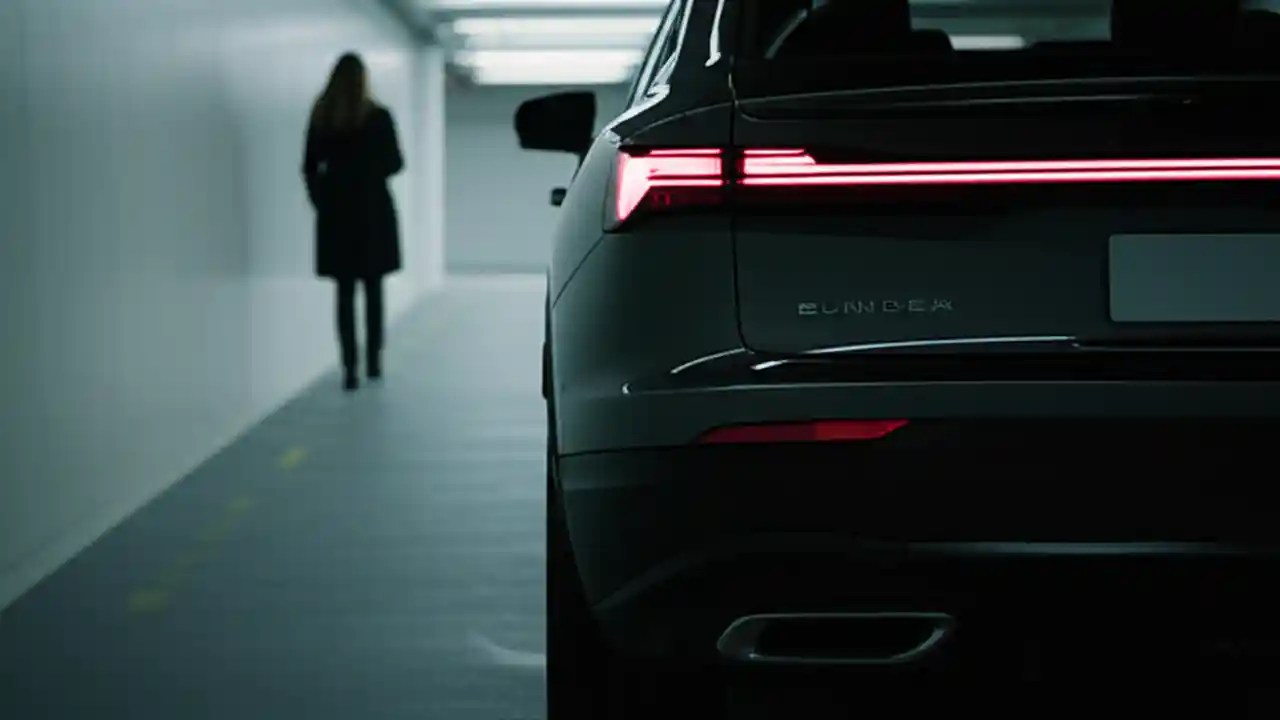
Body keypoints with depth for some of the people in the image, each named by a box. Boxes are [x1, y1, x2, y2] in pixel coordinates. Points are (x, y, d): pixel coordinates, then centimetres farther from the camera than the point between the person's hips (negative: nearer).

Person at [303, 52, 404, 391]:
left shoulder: (320, 118, -2)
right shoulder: (378, 117, -8)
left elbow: (310, 167, 0)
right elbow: (395, 163, 0)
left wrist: (321, 200, 10)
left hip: (335, 212, 1)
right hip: (373, 210, -1)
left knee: (345, 292, 4)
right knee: (373, 290, 12)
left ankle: (350, 367, -4)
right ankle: (373, 361, 15)